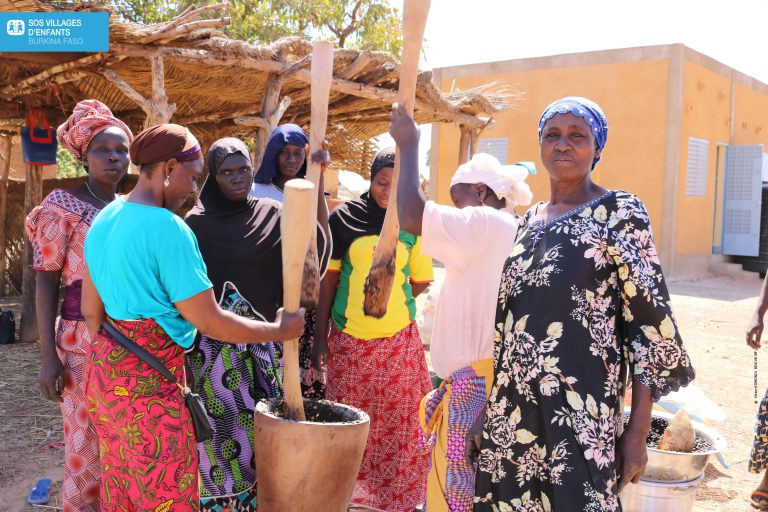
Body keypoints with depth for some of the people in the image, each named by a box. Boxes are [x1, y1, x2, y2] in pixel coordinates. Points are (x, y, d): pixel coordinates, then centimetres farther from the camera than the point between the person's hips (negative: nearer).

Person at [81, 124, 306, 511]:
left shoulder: (104, 219, 6)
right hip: (149, 380, -9)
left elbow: (91, 310, 12)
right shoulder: (167, 228, -21)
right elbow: (210, 322, -19)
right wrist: (280, 330, -7)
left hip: (106, 367, 9)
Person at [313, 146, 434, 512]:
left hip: (399, 339, 1)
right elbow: (328, 278, 1)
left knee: (397, 424, 6)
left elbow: (420, 282, 12)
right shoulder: (345, 217, -2)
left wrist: (387, 302, 1)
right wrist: (320, 336, -1)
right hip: (348, 338, -1)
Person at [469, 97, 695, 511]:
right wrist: (490, 407, 14)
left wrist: (638, 430, -12)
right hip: (512, 410, 6)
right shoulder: (530, 219, 11)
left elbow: (649, 321, -9)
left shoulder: (619, 213, -6)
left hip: (579, 413, -5)